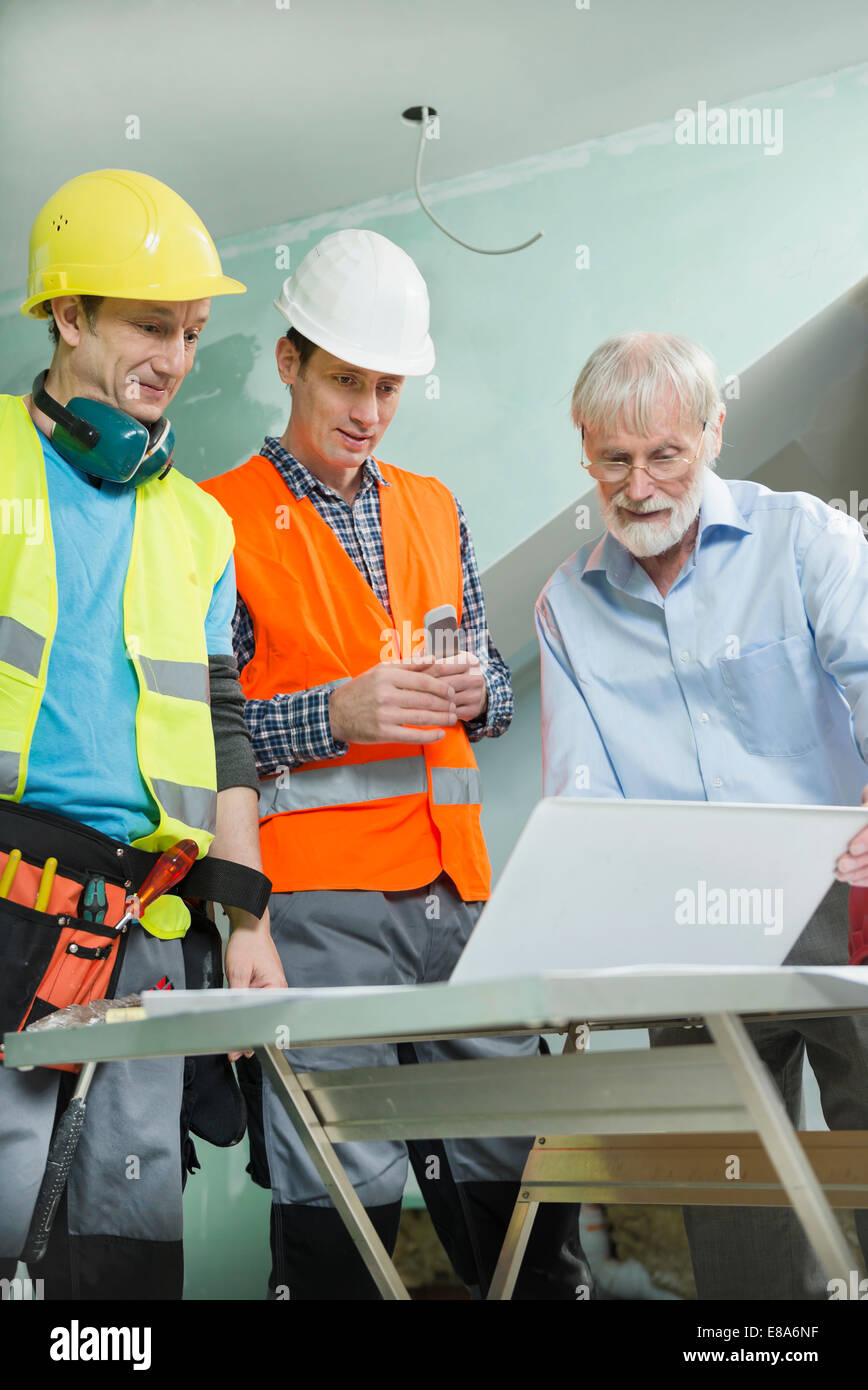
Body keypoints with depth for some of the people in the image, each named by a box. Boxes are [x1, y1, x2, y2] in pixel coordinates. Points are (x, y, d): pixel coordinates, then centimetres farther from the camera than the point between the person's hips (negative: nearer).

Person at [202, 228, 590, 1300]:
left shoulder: (434, 509, 18)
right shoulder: (222, 519, 0)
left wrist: (475, 693, 1)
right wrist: (339, 711, -17)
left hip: (455, 887, 5)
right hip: (315, 899, -5)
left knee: (517, 1154, 6)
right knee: (339, 1189, -5)